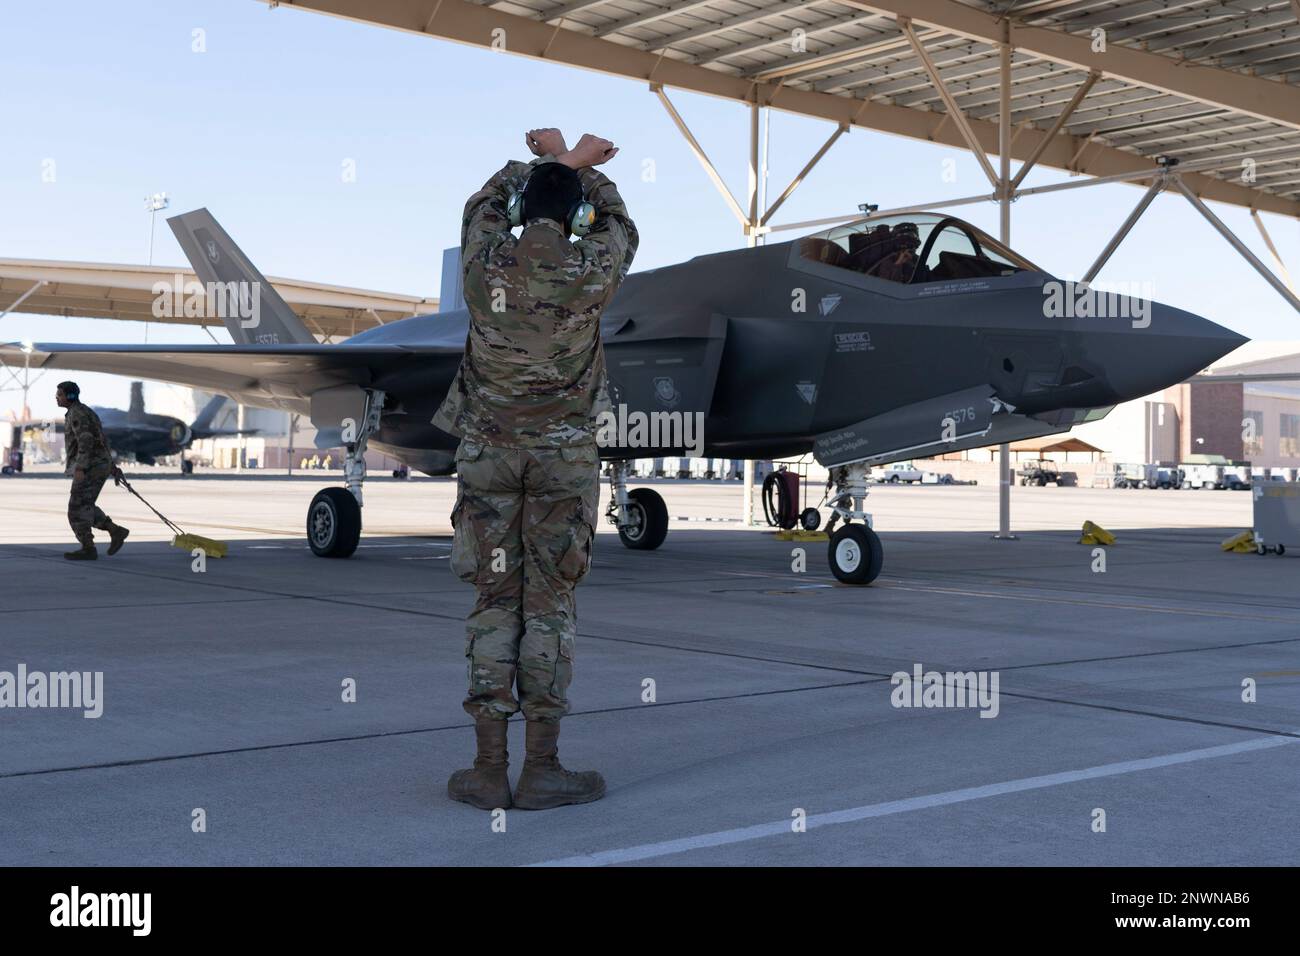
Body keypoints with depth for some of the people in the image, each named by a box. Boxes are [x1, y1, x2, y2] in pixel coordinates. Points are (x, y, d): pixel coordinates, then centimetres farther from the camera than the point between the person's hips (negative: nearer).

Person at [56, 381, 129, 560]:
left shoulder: (76, 413, -13)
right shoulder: (83, 412, 20)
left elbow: (86, 441, -25)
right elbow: (100, 440, 25)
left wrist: (80, 468, -32)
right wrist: (111, 465, 29)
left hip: (90, 466, -10)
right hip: (97, 465, 10)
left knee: (77, 509, -6)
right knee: (83, 507, 14)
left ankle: (88, 549, -4)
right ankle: (116, 531, 9)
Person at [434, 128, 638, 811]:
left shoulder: (486, 265, -4)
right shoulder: (589, 272, -8)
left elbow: (484, 204, 19)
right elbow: (620, 228, 16)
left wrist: (551, 158, 31)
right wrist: (582, 166, 29)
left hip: (488, 448, 2)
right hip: (563, 453, -1)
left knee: (494, 602, 5)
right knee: (550, 603, 2)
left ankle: (489, 770, 5)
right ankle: (541, 768, 4)